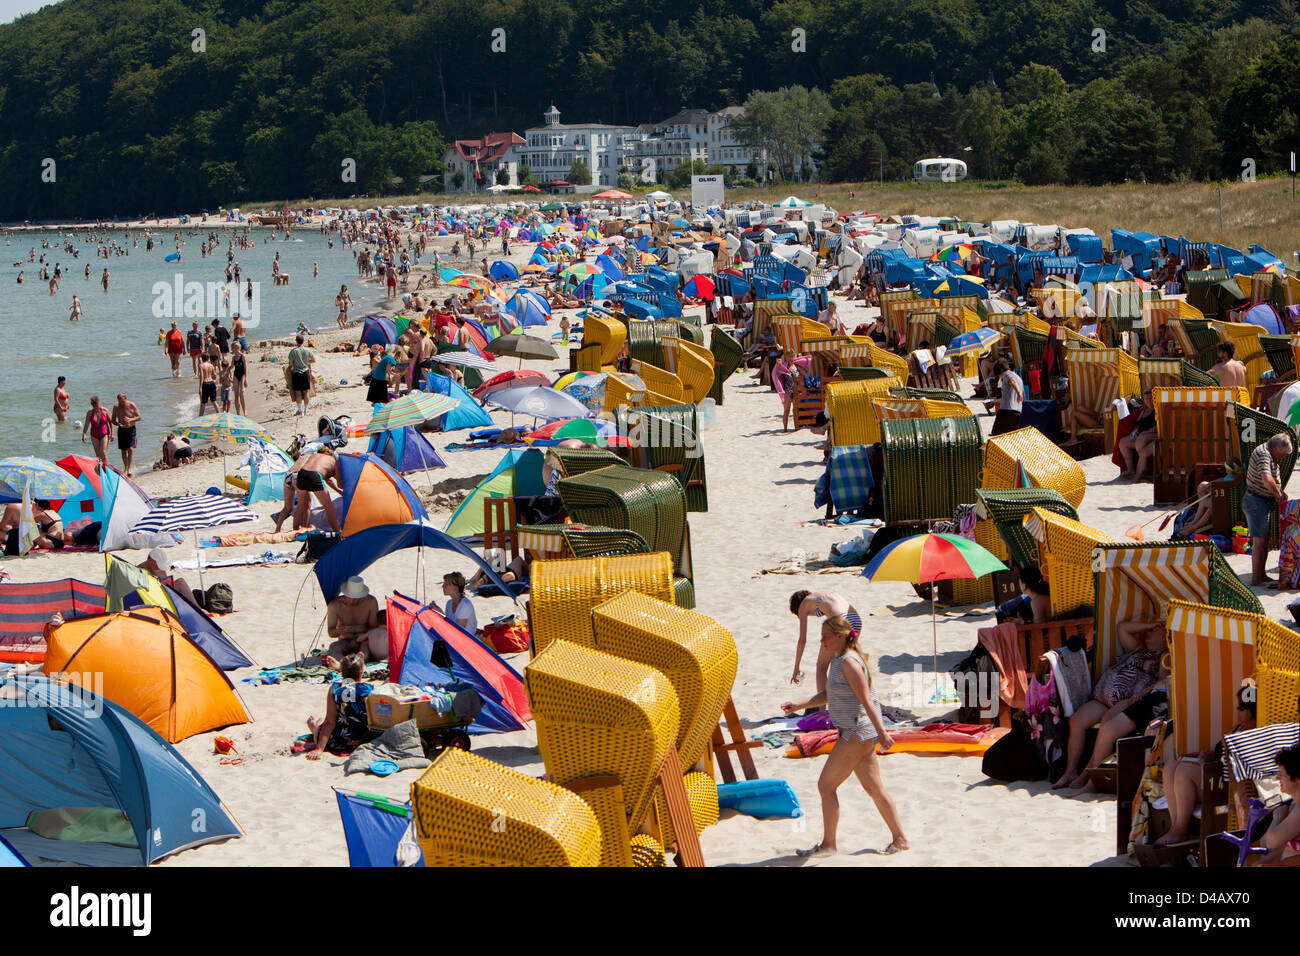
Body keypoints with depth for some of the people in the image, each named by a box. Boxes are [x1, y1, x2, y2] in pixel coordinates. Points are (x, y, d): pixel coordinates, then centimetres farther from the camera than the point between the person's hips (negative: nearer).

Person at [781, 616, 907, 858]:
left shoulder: (850, 662, -19)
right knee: (873, 787, 14)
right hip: (859, 734, 10)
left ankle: (828, 845, 4)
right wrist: (799, 705, 9)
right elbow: (826, 695, 19)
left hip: (857, 733, -10)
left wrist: (882, 733, -21)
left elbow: (866, 700, -21)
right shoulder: (837, 659, 11)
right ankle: (899, 839, 18)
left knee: (826, 785, -3)